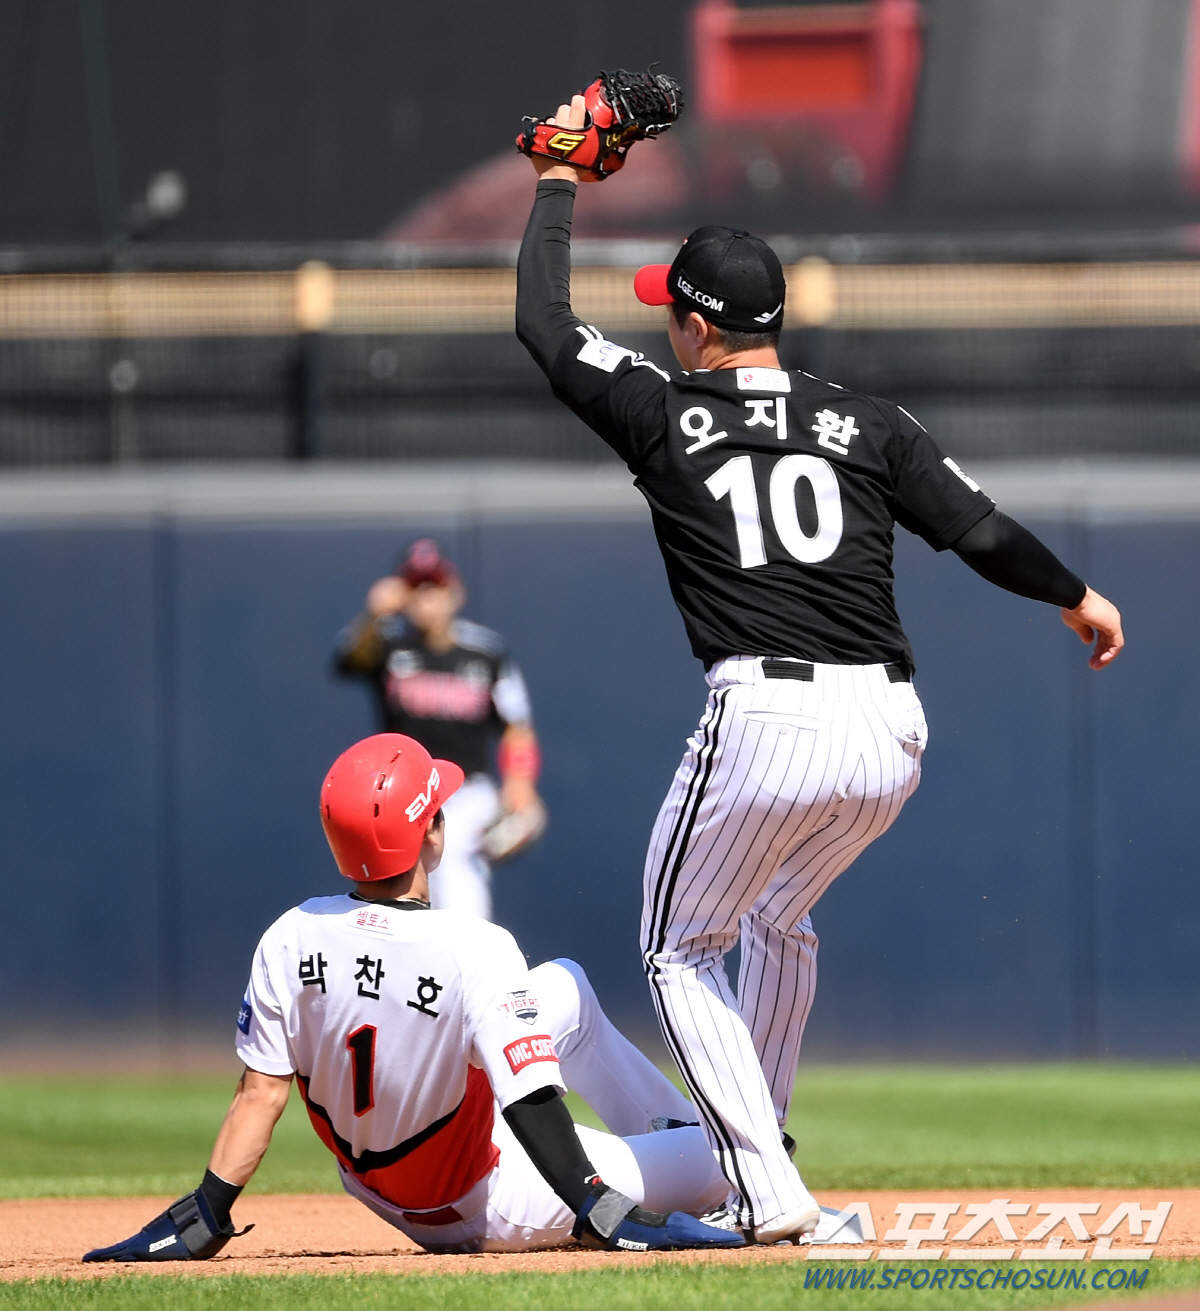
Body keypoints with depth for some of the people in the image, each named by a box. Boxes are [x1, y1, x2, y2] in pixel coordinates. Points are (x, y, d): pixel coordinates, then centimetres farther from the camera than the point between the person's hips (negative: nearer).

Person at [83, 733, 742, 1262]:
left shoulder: (290, 939, -12)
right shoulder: (476, 950, -29)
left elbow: (261, 1093, -9)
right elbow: (530, 1105, -31)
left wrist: (204, 1215, -3)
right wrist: (604, 1218, -27)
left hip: (388, 1196, 7)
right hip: (494, 1215, -7)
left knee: (565, 984, 24)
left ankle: (675, 1128, 34)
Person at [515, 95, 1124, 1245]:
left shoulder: (664, 417, 4)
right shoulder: (867, 426, 11)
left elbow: (541, 323, 14)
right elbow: (984, 533, 10)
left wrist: (558, 184, 26)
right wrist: (1078, 599, 28)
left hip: (764, 722, -5)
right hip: (890, 730, 5)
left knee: (679, 948, 14)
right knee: (778, 920, 31)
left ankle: (769, 1194, 1)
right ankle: (747, 1156, 34)